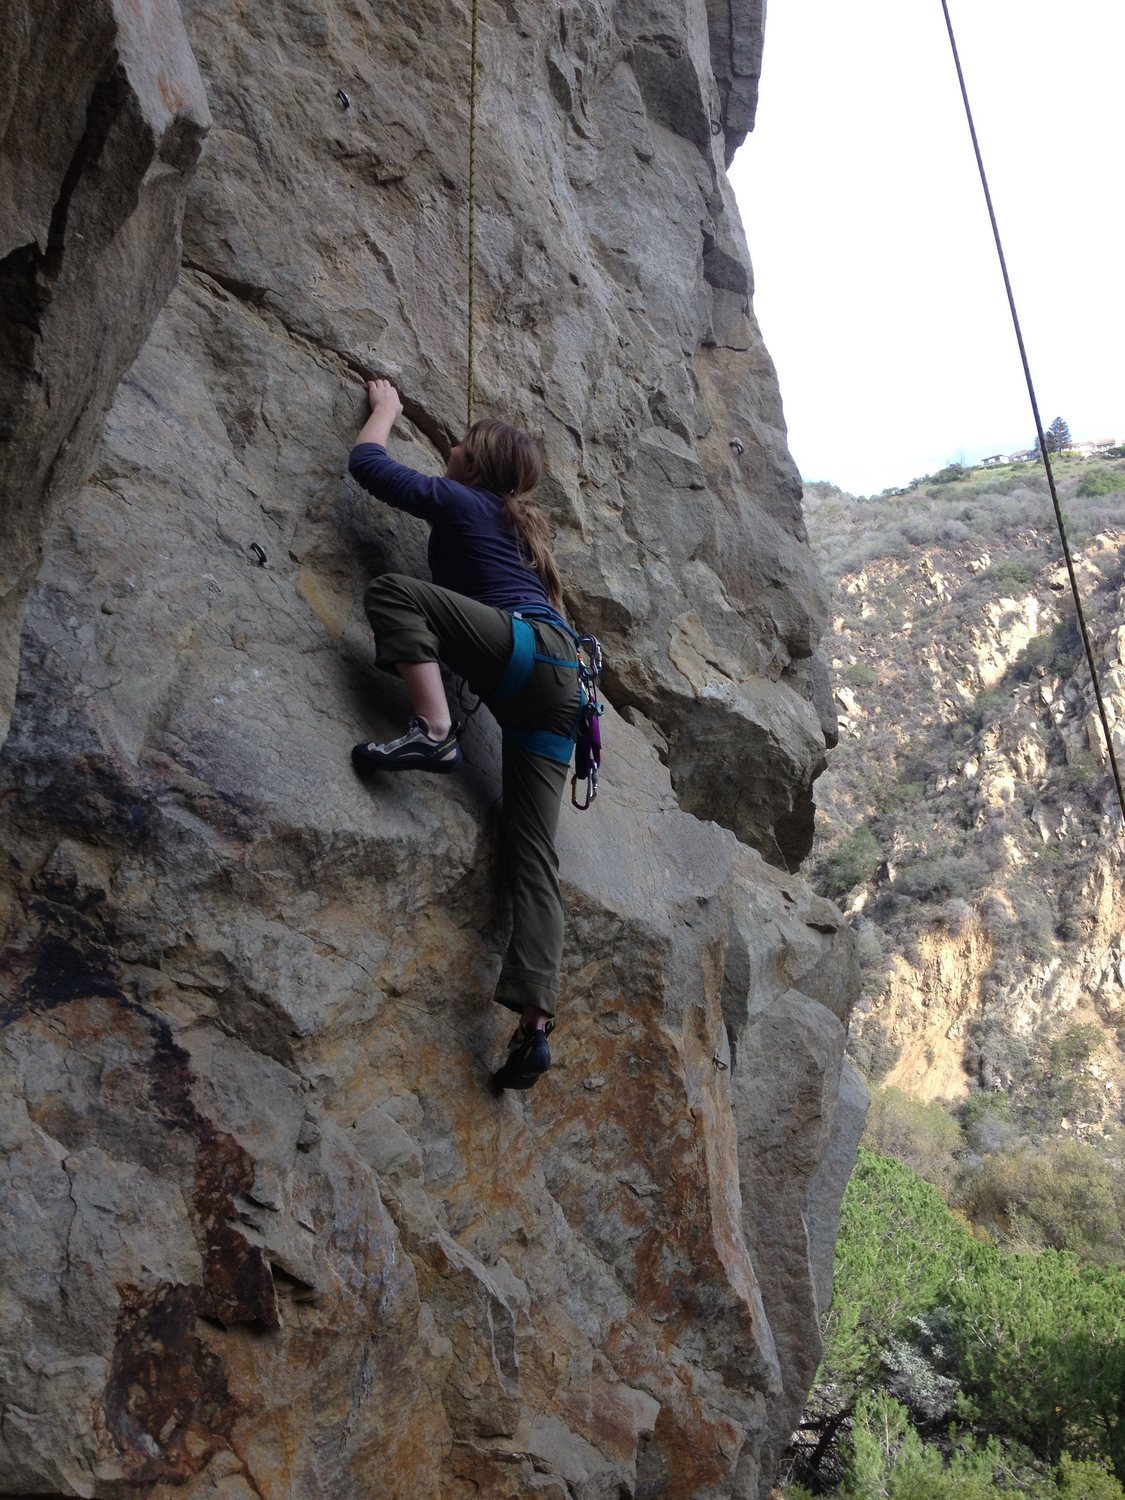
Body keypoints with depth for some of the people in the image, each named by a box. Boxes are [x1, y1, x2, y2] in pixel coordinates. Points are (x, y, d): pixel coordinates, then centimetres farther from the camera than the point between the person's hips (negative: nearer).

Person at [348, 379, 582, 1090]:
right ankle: (536, 1024, -13)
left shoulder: (459, 500, 12)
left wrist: (386, 407, 34)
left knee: (393, 590, -6)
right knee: (533, 856, -3)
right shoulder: (523, 525, 32)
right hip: (560, 686, 7)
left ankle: (434, 731, -26)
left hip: (526, 648, -7)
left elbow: (367, 462, 15)